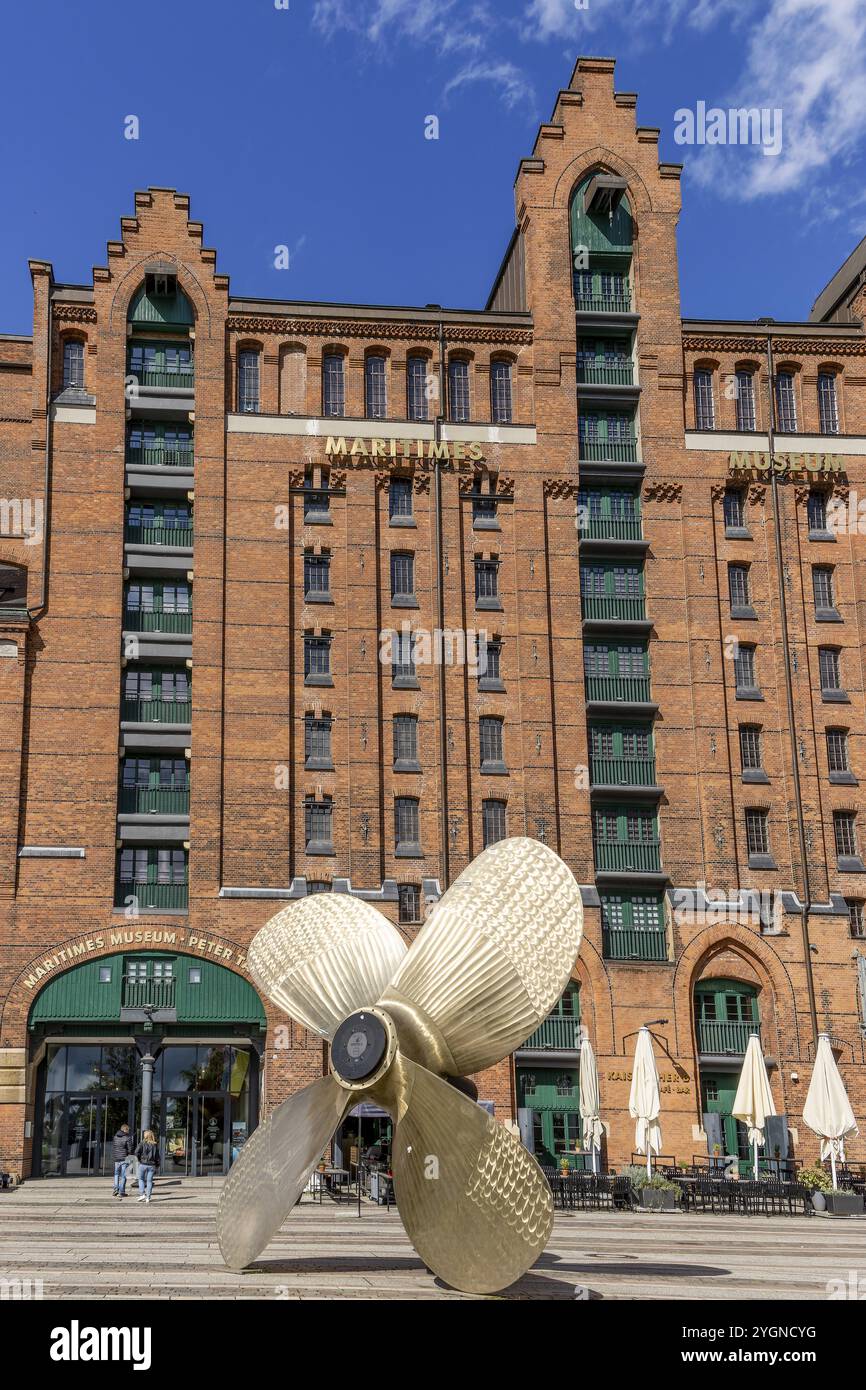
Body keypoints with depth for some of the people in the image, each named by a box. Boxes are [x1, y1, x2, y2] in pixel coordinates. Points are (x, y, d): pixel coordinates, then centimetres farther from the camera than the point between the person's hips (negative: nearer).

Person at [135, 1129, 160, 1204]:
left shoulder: (142, 1143, -5)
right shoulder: (155, 1145, 4)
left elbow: (137, 1152, -15)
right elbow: (157, 1156, 5)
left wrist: (139, 1159, 1)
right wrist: (157, 1166, 12)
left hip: (143, 1164, -2)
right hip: (152, 1165, 2)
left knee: (141, 1179, 15)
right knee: (149, 1181, 8)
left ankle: (143, 1194, 3)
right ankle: (148, 1198, 6)